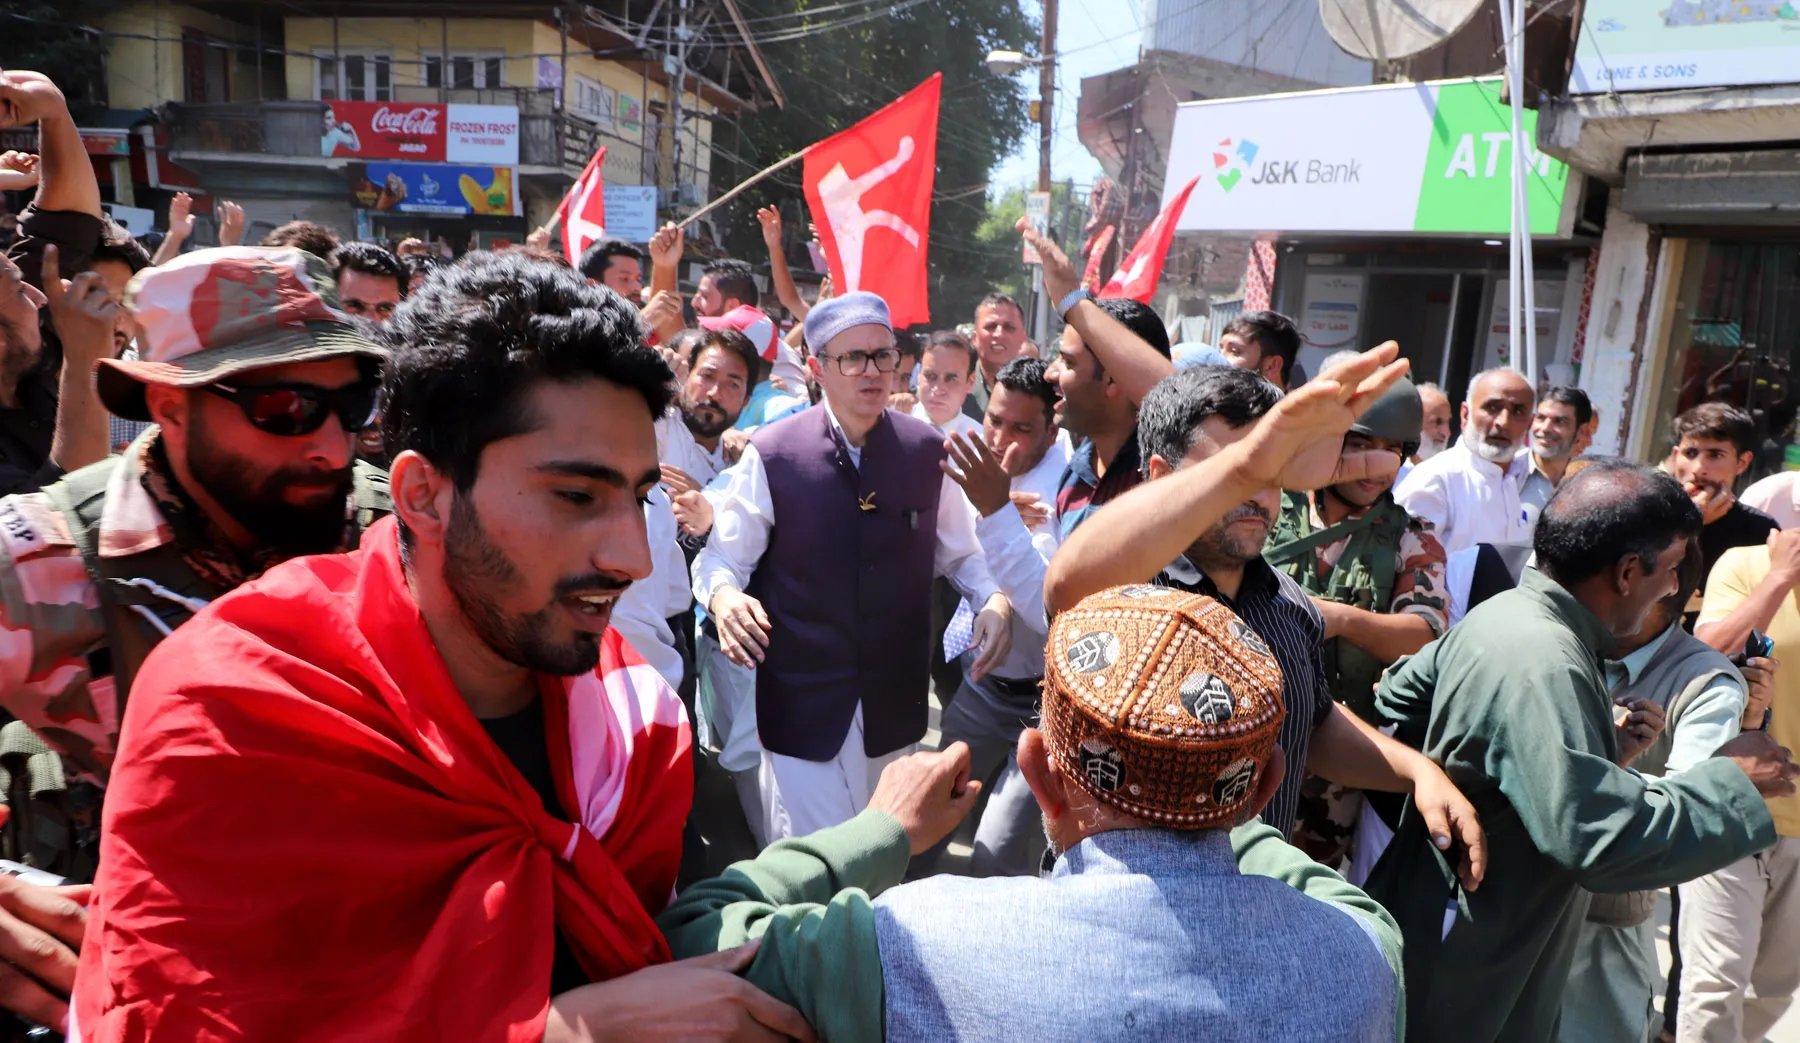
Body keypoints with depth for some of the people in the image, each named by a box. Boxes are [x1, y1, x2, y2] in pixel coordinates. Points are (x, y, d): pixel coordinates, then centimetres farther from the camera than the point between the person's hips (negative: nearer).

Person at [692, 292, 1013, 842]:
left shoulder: (927, 451, -1)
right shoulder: (771, 454, -10)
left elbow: (959, 552, 9)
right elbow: (721, 558, -3)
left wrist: (994, 598, -10)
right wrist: (724, 596, -25)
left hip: (896, 704, 3)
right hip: (802, 703, -3)